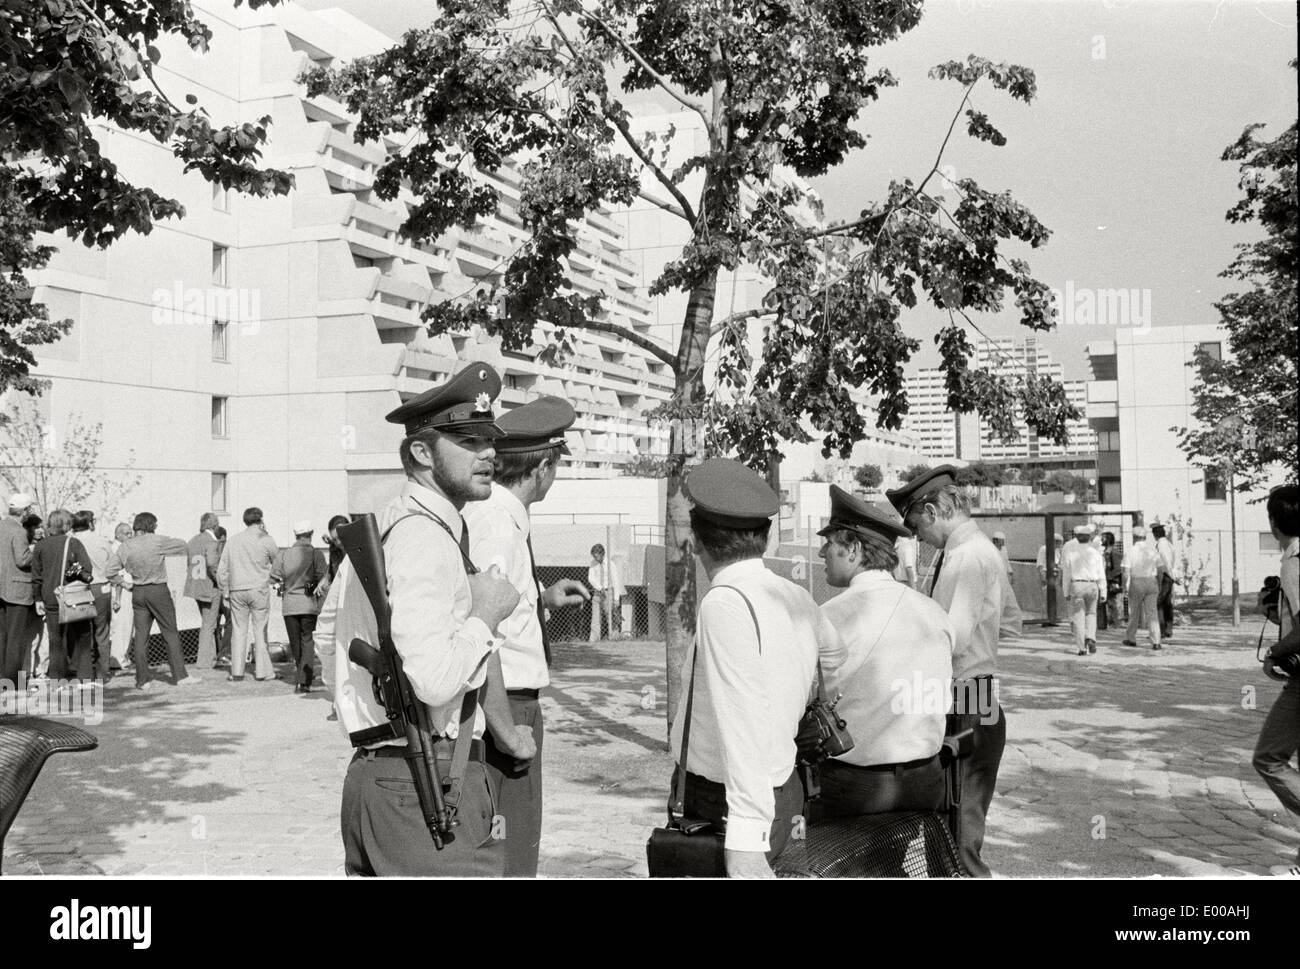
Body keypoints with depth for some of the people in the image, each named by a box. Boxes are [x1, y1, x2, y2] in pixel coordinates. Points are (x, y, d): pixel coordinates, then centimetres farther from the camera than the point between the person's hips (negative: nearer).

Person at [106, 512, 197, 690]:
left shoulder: (125, 546, 4)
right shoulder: (157, 541, -8)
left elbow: (111, 571, 2)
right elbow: (183, 547, 2)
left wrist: (125, 583, 12)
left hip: (138, 593, 4)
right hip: (158, 590, -4)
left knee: (141, 635, 7)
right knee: (170, 634, 2)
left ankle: (143, 679, 7)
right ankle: (179, 676, 3)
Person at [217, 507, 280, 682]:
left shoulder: (233, 541, 8)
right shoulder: (266, 540, -4)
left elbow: (222, 570, 9)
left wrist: (224, 591, 16)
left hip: (237, 590, 3)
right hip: (259, 589, -3)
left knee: (239, 630, 7)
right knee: (260, 630, 3)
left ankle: (237, 671, 5)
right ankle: (262, 670, 3)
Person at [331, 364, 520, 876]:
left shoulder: (376, 525, 14)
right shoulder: (426, 535, -17)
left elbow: (329, 622, 30)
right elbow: (434, 678, -28)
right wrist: (484, 613, -14)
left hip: (370, 771, 10)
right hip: (427, 784, -10)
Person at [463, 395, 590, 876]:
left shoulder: (485, 512, 11)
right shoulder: (496, 524, -20)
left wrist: (542, 598, 21)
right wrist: (506, 731, -21)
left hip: (509, 708, 10)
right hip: (505, 708, -10)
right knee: (507, 861, -1)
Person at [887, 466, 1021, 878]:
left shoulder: (964, 556, -17)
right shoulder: (983, 550, 15)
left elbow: (952, 639, -26)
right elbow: (1011, 621, 26)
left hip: (965, 710, -10)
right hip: (979, 703, 10)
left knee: (959, 836, -5)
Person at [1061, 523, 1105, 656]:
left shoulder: (1068, 549, -2)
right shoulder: (1095, 550, 2)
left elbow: (1066, 572, -1)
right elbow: (1101, 573, 1)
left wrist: (1066, 592, 4)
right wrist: (1103, 593, 6)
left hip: (1076, 585, -2)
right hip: (1092, 585, 2)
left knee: (1078, 617, 5)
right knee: (1091, 613, 21)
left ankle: (1082, 648, 1)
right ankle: (1090, 638, 0)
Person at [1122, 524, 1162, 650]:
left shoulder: (1130, 550, -7)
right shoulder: (1153, 549, 4)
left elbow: (1126, 571, -12)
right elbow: (1159, 570, 7)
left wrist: (1124, 586, -1)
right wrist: (1159, 585, 17)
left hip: (1136, 583, -2)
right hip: (1151, 583, 2)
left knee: (1134, 612, 12)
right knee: (1152, 613, 2)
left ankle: (1131, 639, 25)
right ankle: (1155, 641, -8)